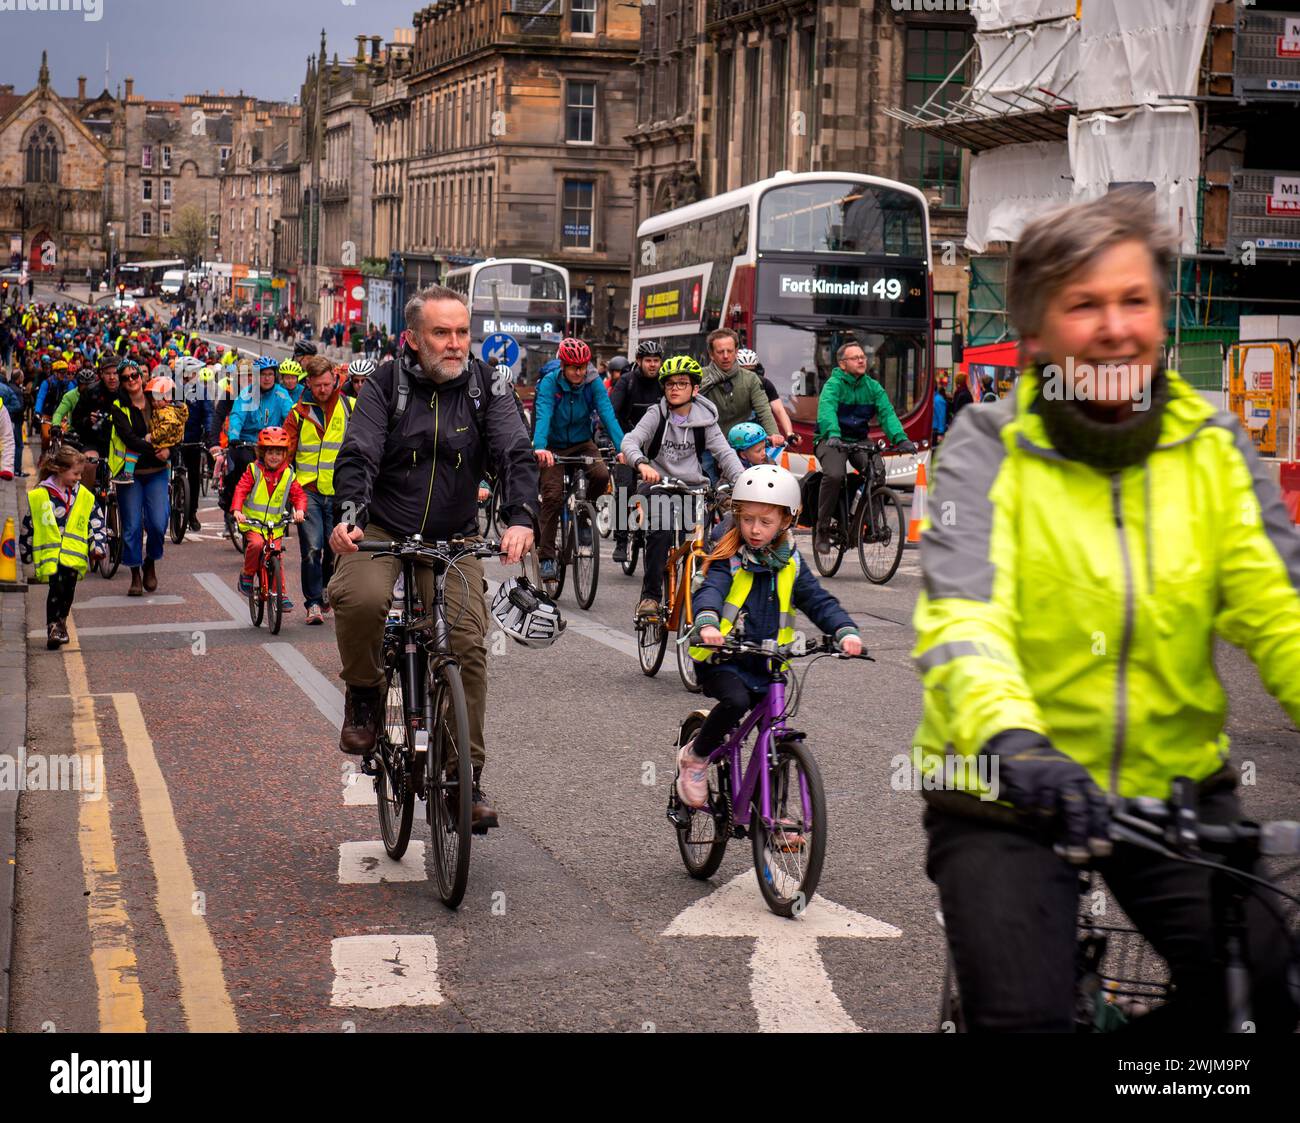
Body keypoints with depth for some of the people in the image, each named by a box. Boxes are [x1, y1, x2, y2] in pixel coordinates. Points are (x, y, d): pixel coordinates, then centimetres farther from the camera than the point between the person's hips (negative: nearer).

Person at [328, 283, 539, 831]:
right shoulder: (387, 385, -4)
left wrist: (519, 517, -32)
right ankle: (364, 692, -3)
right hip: (381, 529, -2)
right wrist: (349, 515, -34)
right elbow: (358, 455, -14)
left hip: (452, 539, 2)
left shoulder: (484, 387, -1)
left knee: (467, 645, -12)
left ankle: (468, 773, 1)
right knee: (359, 599, -33)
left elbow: (516, 453, -12)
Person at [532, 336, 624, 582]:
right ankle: (546, 557, -8)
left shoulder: (594, 384, -13)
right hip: (554, 446, -2)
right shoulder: (550, 383, -19)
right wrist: (540, 448, -51)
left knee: (601, 474, -27)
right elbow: (543, 416, -33)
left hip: (583, 443, 2)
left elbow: (608, 415, -24)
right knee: (552, 496, -15)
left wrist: (622, 448, -39)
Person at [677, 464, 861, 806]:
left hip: (767, 664, 4)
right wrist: (707, 624, -46)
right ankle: (694, 756, -8)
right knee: (736, 700, -32)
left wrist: (846, 631, -21)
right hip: (722, 660, -4)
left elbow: (819, 601, -2)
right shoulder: (729, 558, -7)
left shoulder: (790, 564, 5)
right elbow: (710, 591, -24)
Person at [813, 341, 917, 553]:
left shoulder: (873, 387, 4)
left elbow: (887, 412, -8)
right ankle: (823, 531, -16)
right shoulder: (834, 384, -11)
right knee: (834, 475, -31)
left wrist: (900, 438, -26)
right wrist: (833, 434, -49)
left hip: (859, 440, 5)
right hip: (832, 440, -4)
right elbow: (827, 410, -29)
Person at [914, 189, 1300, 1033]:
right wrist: (1010, 739, -43)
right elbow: (963, 614, -23)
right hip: (1007, 802, -3)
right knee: (1027, 1017, -17)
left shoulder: (1214, 448, 1)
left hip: (1177, 787, 3)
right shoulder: (988, 451, -8)